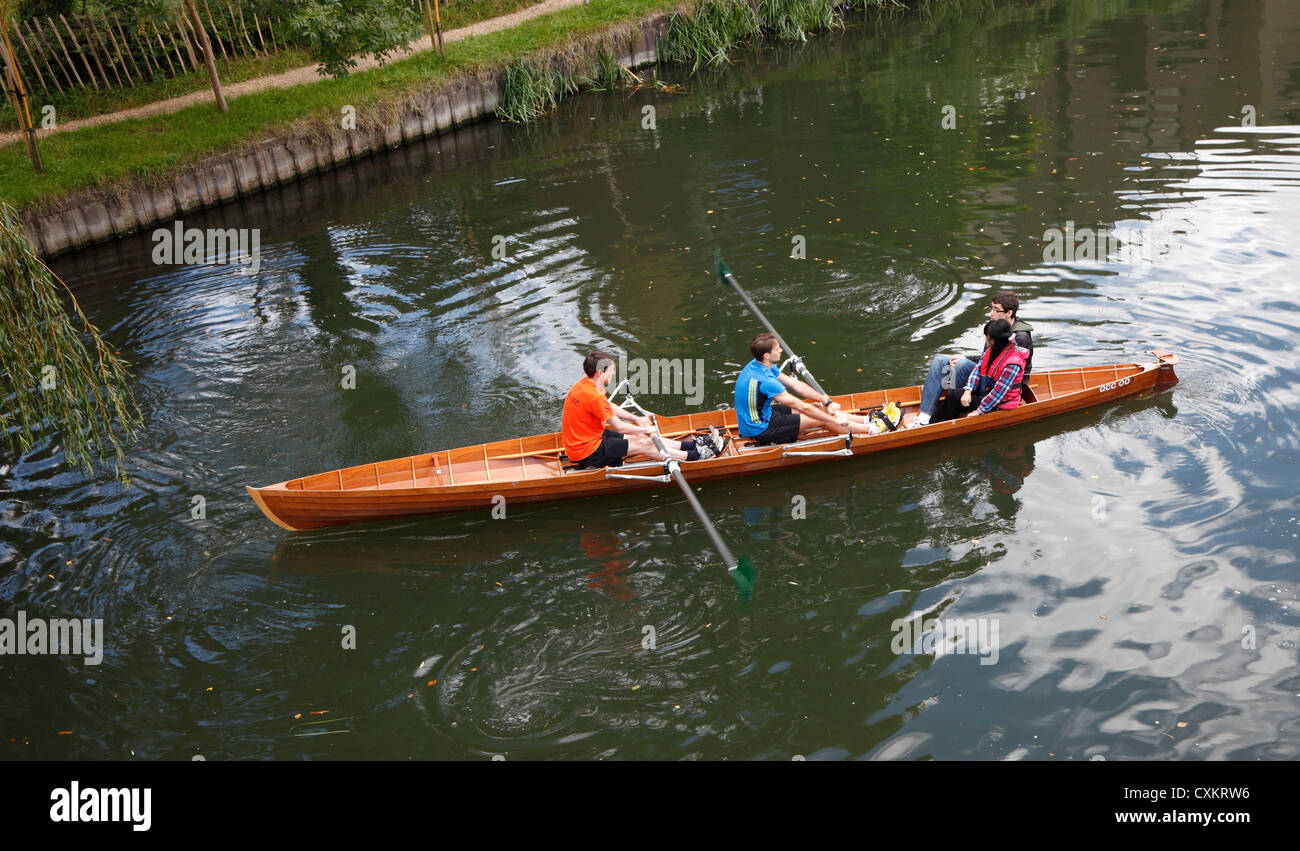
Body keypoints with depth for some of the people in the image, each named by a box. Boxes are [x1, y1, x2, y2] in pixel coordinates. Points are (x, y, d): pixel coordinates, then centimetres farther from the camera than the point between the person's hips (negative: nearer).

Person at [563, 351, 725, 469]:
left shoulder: (584, 384, 3)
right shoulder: (594, 397, -29)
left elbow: (608, 407, 19)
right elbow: (620, 427, -19)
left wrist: (636, 419, 17)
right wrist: (646, 429, -3)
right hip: (587, 453, -9)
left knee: (638, 437, 10)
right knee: (643, 444, -4)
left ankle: (695, 444, 15)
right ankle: (695, 455, 6)